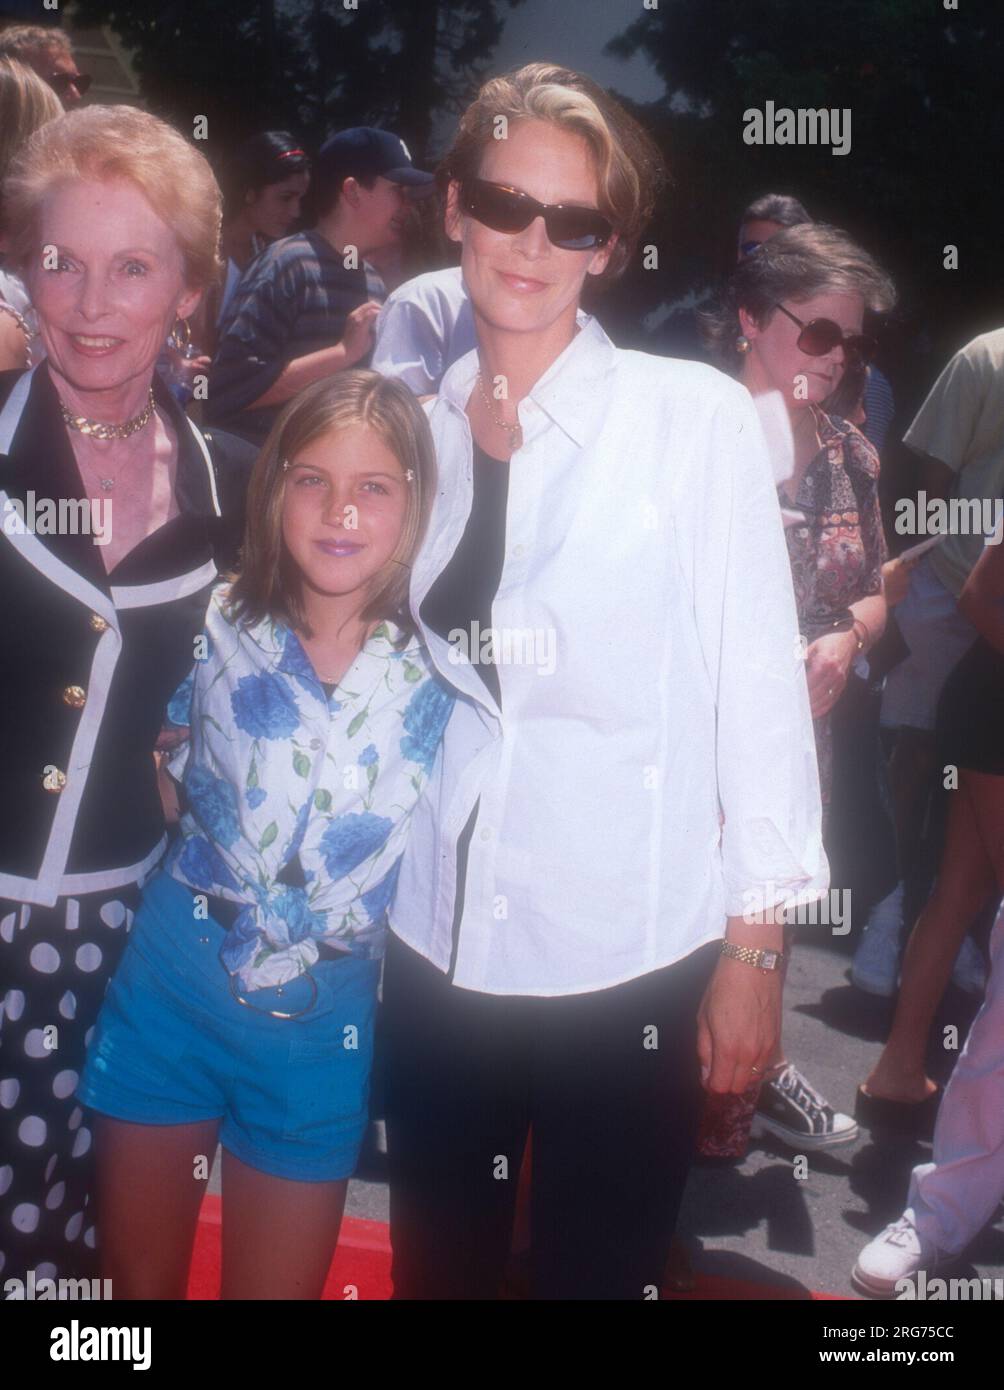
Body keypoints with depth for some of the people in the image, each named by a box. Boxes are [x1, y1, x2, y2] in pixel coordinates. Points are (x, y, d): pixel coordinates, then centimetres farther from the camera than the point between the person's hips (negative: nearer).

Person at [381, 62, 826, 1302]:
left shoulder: (696, 419, -8)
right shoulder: (418, 424, 4)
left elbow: (759, 689, -6)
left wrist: (752, 950, -6)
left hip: (628, 962, -3)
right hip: (436, 951, 4)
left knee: (599, 1272, 11)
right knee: (434, 1268, 17)